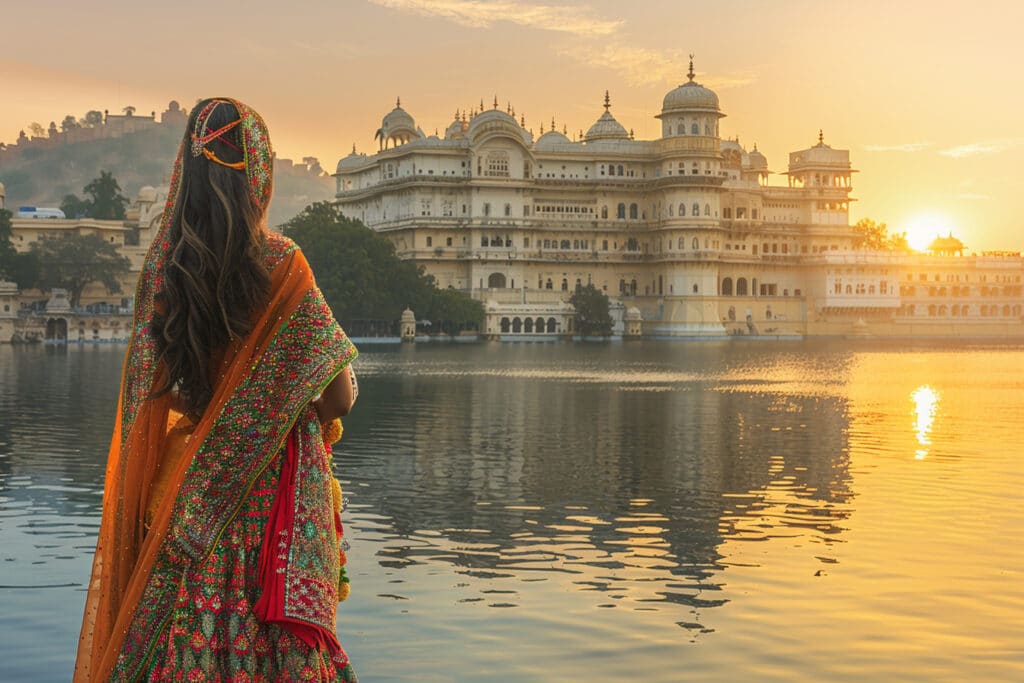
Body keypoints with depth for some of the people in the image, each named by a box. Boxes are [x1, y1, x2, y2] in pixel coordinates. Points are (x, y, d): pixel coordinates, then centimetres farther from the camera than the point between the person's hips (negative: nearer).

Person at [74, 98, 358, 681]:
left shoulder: (162, 264, -3)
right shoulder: (281, 265, -13)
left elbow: (150, 391, 3)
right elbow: (340, 397, -11)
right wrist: (308, 419, 9)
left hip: (187, 490, 4)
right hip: (275, 486, -3)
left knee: (187, 630, 11)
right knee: (277, 633, 7)